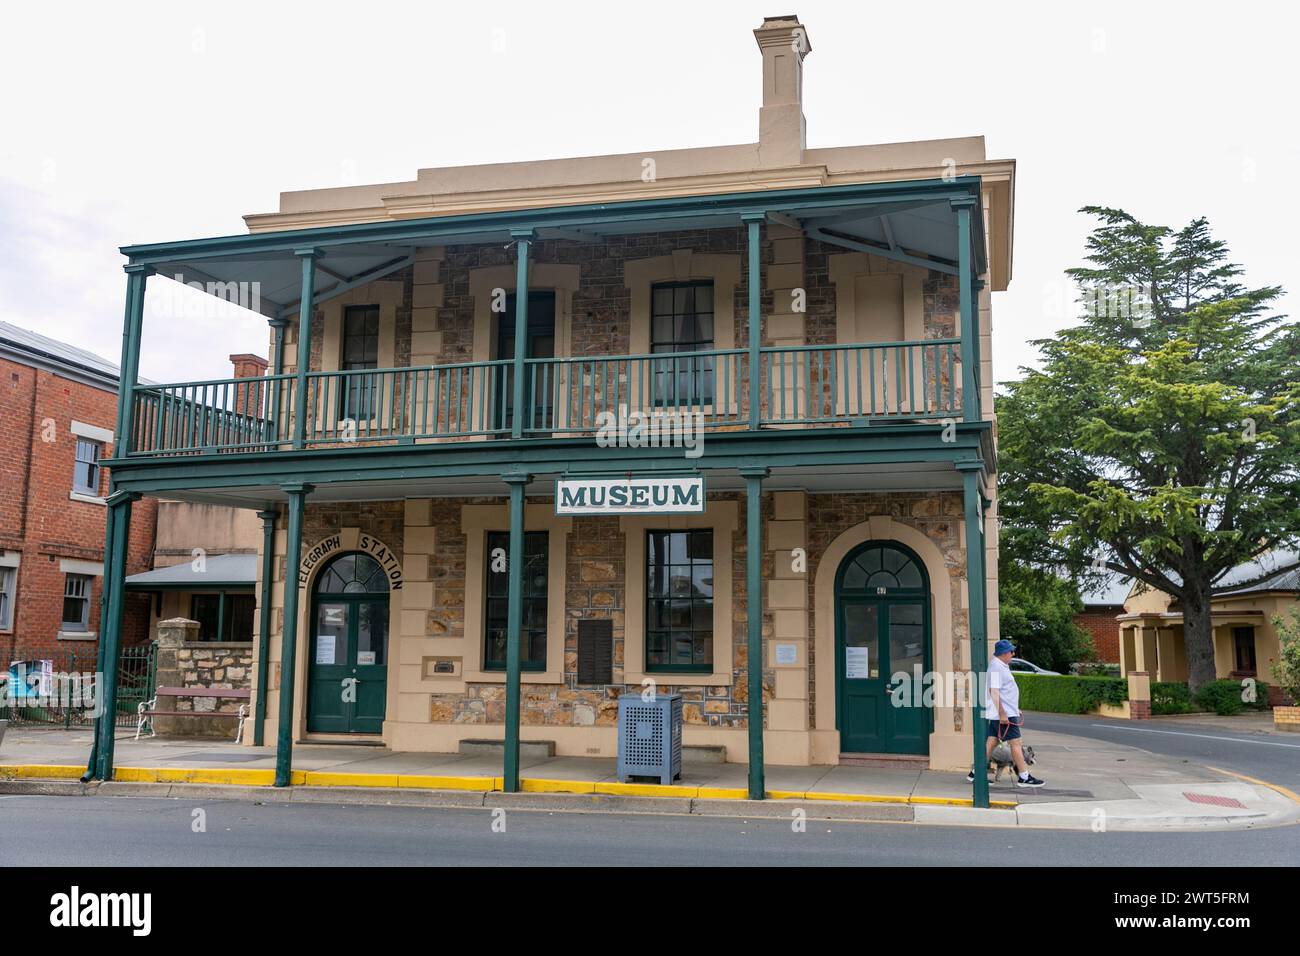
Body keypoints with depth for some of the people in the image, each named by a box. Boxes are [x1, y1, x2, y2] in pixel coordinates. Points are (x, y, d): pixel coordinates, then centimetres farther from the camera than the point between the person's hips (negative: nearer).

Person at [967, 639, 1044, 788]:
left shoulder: (1002, 666, 17)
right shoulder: (996, 668, -17)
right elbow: (994, 692, -23)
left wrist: (1016, 709, 28)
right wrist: (1002, 714, -25)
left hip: (1000, 714, 10)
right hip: (1003, 714, -10)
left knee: (992, 742, 10)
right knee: (1015, 743, -4)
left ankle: (975, 774, 13)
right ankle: (1024, 777, 2)